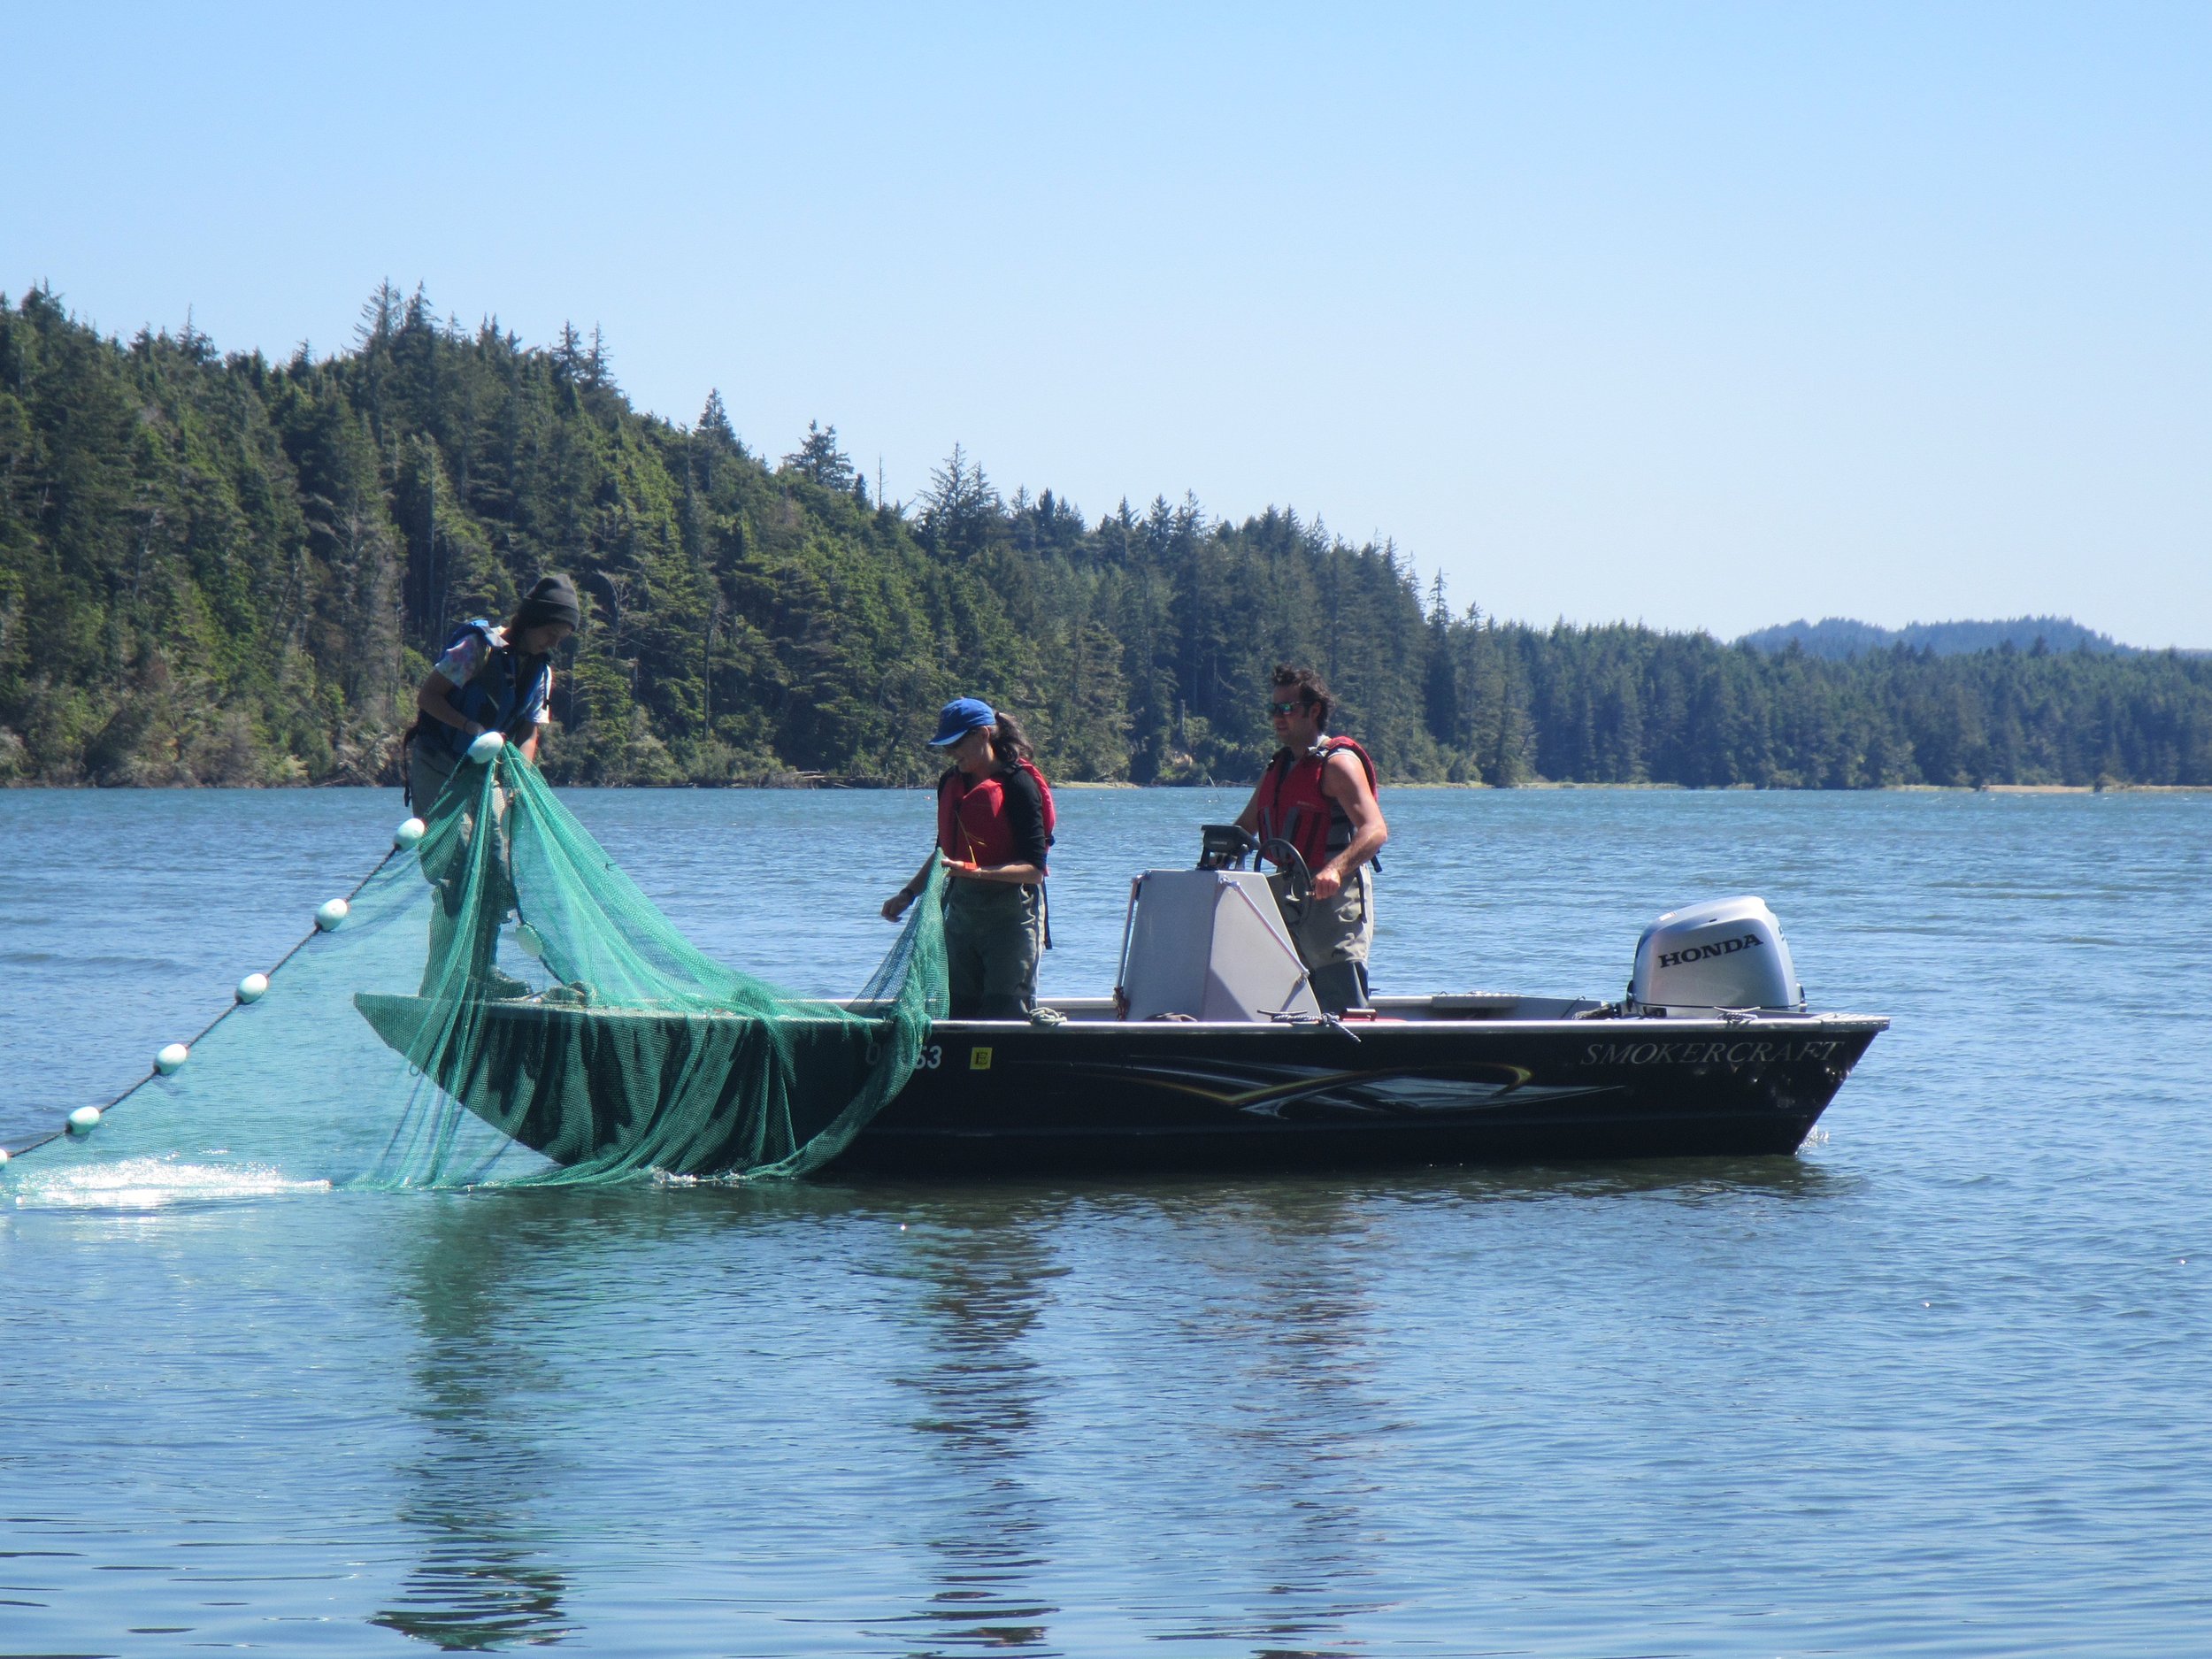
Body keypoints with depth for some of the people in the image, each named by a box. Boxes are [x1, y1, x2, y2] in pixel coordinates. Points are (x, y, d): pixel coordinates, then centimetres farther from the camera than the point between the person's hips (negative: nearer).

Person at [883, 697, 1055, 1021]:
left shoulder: (1018, 785, -12)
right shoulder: (951, 784, 10)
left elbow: (1034, 869, -16)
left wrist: (974, 871, -25)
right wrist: (908, 893, 11)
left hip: (1010, 915, -7)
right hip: (961, 908, 7)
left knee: (1008, 1015, -8)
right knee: (957, 1010, 5)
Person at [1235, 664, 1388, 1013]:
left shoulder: (1338, 762, -8)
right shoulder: (1279, 767, 18)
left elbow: (1375, 830, -20)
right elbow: (1244, 827, 25)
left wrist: (1335, 870, -37)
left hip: (1333, 895, -9)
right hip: (1289, 895, 9)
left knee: (1343, 1009, -13)